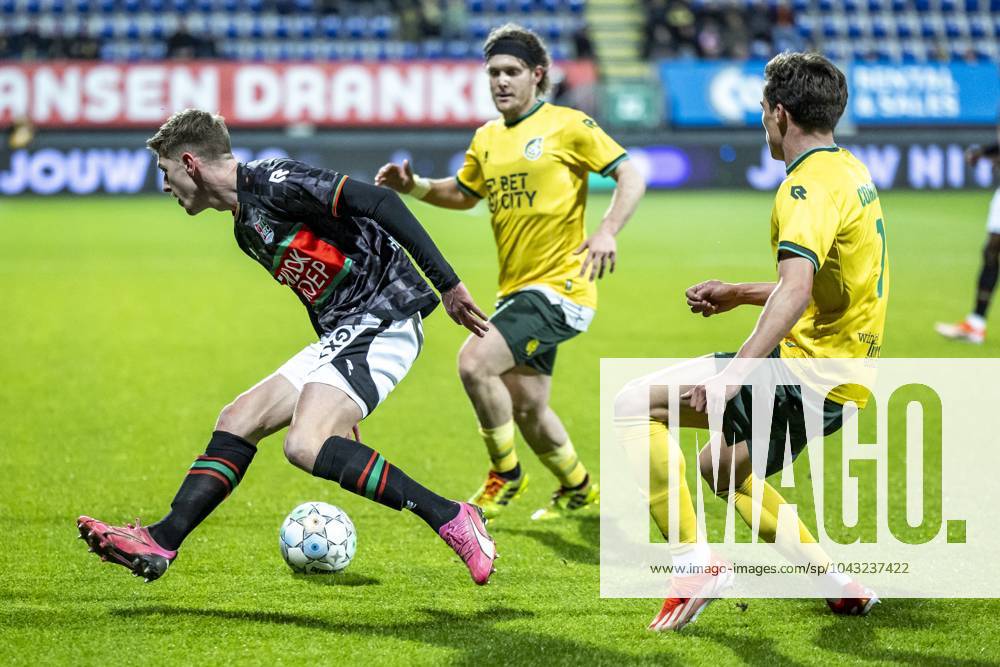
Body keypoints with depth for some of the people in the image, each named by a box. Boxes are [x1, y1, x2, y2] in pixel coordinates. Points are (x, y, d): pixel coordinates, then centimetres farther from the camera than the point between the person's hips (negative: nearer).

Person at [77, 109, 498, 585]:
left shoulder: (272, 180, -12)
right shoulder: (246, 229, 20)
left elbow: (380, 203, -19)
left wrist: (447, 283, -23)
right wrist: (339, 396, 27)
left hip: (383, 319, -10)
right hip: (341, 333, 10)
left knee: (304, 445, -24)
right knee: (237, 421, 7)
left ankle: (451, 520, -21)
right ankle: (161, 542, 10)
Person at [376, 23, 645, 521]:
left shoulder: (568, 126, -7)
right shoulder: (487, 139, 12)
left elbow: (630, 177, -7)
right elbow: (463, 194, 28)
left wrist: (606, 232, -22)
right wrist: (413, 187, 10)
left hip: (559, 285, -7)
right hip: (517, 289, 7)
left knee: (475, 361, -22)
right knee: (526, 408, 13)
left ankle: (506, 475, -2)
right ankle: (578, 490, 38)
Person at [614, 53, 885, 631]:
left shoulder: (810, 185, -17)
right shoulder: (851, 173, 15)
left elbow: (796, 291, -33)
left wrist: (735, 371, -40)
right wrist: (739, 294, 27)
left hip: (805, 373, -10)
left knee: (635, 406, -13)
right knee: (722, 469, 30)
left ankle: (696, 559, -18)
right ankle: (842, 585, 26)